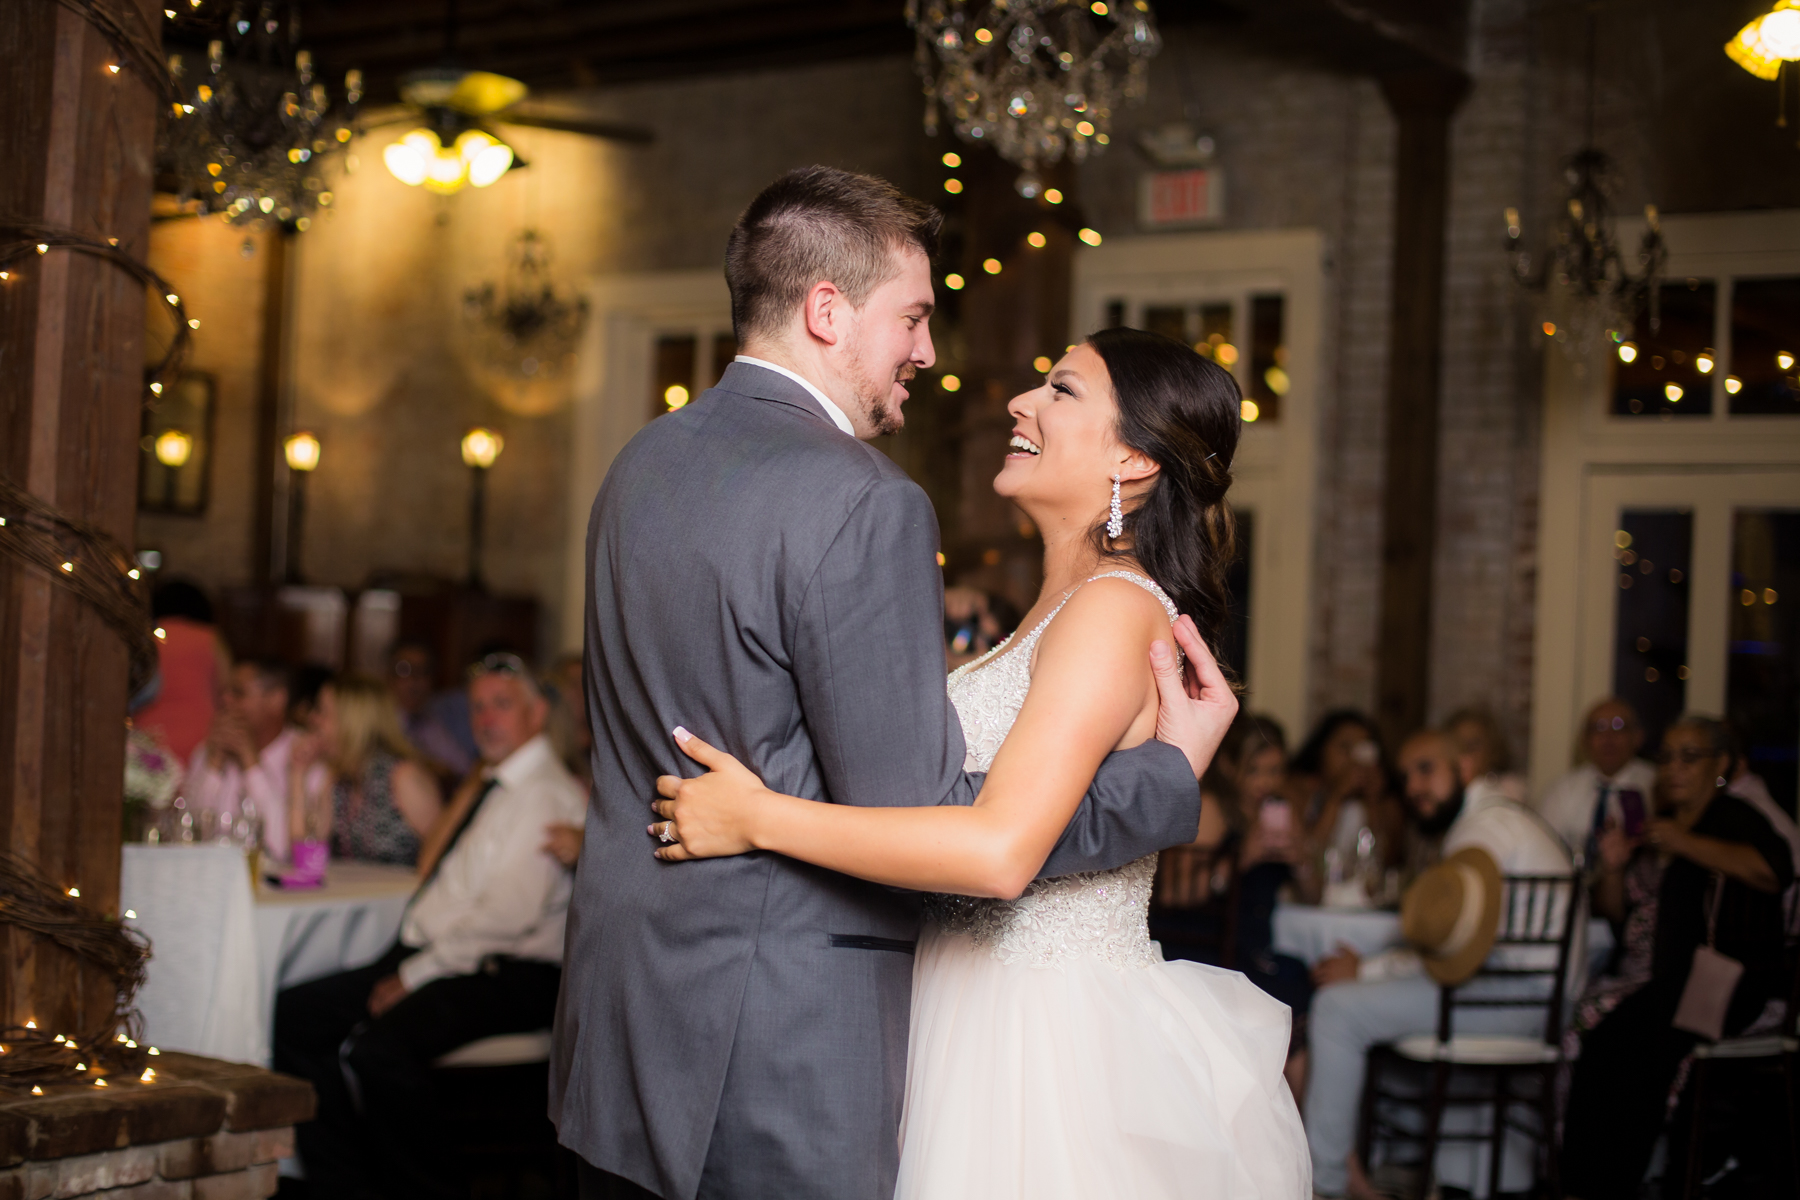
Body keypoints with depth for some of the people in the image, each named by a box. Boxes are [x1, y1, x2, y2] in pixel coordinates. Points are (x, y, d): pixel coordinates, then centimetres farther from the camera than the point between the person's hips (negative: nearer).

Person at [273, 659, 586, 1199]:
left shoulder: (547, 795, -9)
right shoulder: (487, 787, 23)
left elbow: (510, 914, -19)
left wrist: (415, 975, -15)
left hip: (505, 975, -10)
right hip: (429, 959, 10)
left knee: (377, 1049, -33)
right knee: (294, 1013, -4)